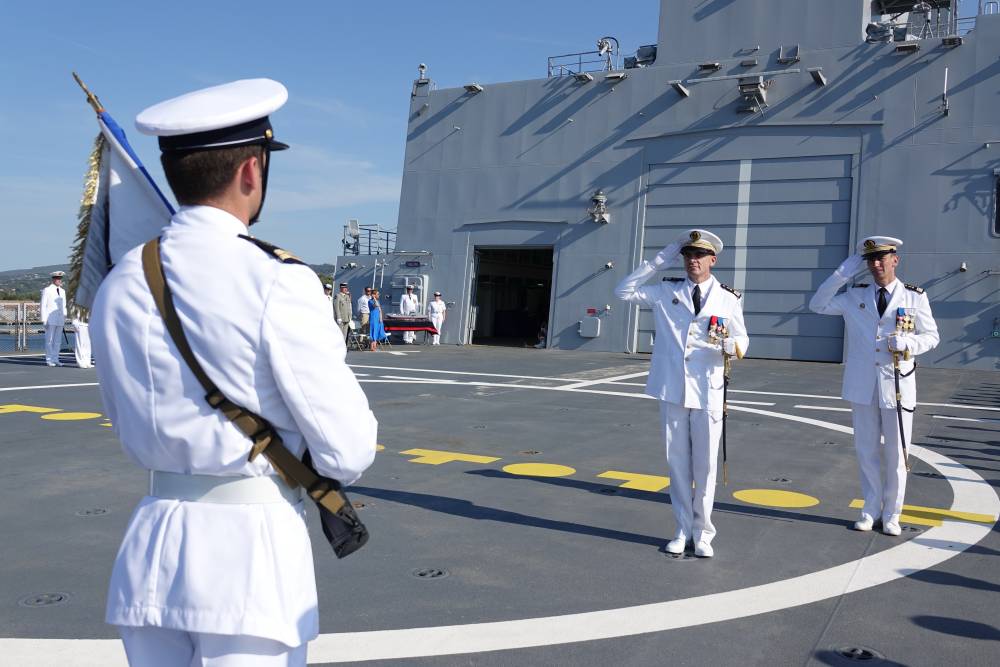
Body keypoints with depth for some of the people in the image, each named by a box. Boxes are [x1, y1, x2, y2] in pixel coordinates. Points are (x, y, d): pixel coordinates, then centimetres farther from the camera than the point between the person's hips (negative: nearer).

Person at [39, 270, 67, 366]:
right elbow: (43, 306, -5)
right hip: (50, 319, -5)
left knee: (58, 341, 6)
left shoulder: (62, 291, 14)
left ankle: (55, 359, 10)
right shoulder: (47, 290, -4)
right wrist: (44, 320, -11)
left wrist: (64, 319, 12)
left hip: (60, 320, 5)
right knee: (49, 340, -3)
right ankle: (49, 360, 2)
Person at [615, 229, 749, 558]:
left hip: (707, 393, -1)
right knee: (678, 463, 8)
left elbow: (742, 340, 9)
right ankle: (683, 529, 21)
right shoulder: (665, 291, 6)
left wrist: (732, 346, -16)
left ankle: (702, 533, 18)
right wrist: (658, 261, -2)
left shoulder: (727, 298, 4)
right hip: (672, 390, 1)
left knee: (705, 465, 4)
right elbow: (623, 291, 1)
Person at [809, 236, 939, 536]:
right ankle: (871, 509, 24)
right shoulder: (855, 296, 7)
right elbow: (817, 305, 3)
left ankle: (891, 514, 18)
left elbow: (931, 336, 5)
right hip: (862, 386, 2)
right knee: (866, 451, 10)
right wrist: (843, 273, -4)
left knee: (896, 454, 5)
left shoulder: (915, 297, 2)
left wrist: (908, 342, -17)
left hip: (897, 385, -2)